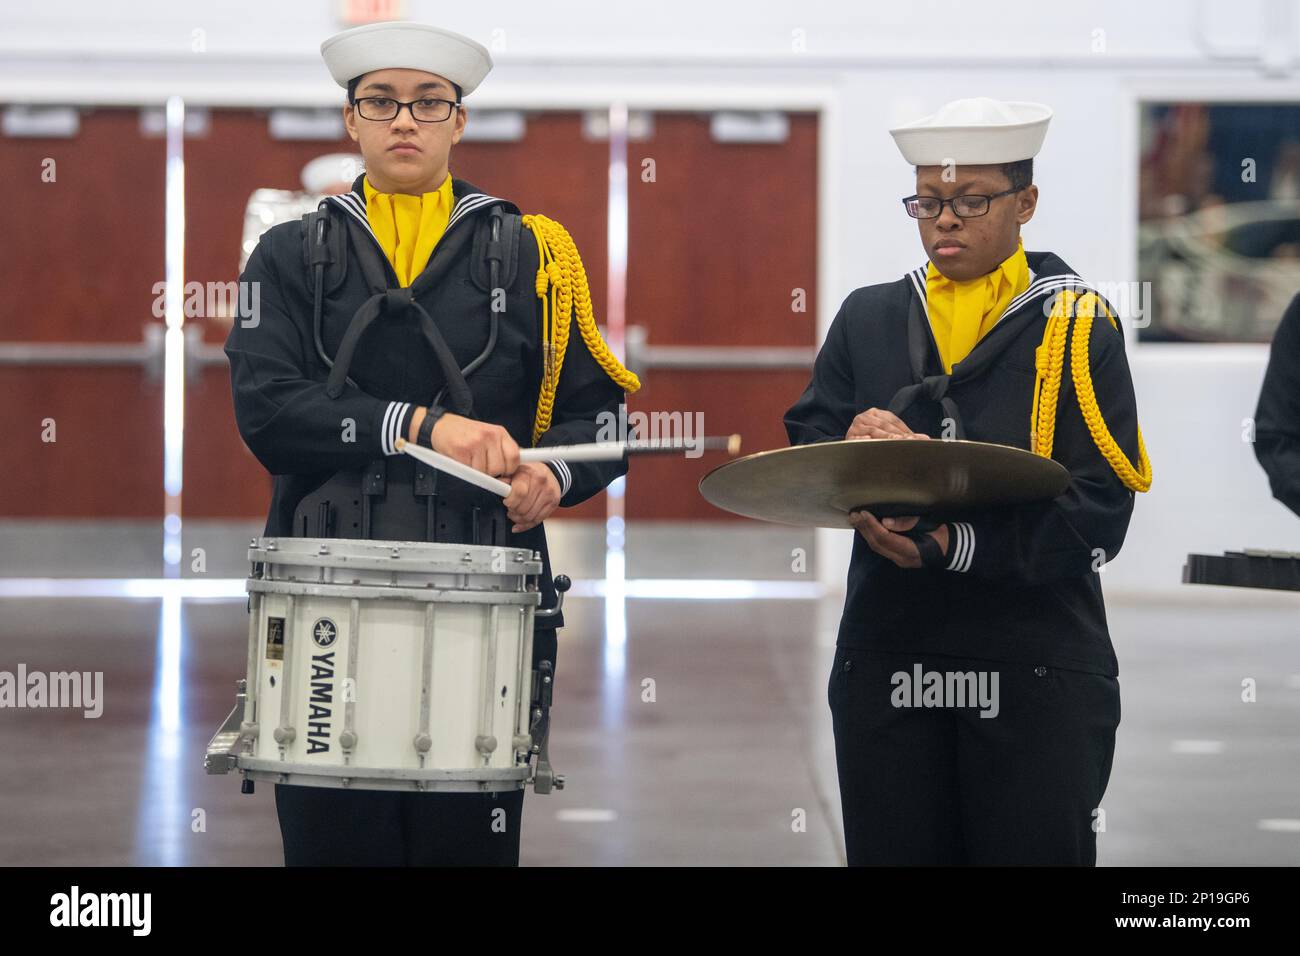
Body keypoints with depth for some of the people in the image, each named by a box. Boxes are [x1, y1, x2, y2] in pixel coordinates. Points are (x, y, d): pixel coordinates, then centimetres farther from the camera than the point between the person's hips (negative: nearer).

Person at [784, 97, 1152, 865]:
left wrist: (956, 544, -21)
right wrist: (855, 450, -15)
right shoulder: (868, 318, 11)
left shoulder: (1078, 327, -1)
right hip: (886, 656, 3)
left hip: (1036, 669, -3)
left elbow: (1100, 509, -9)